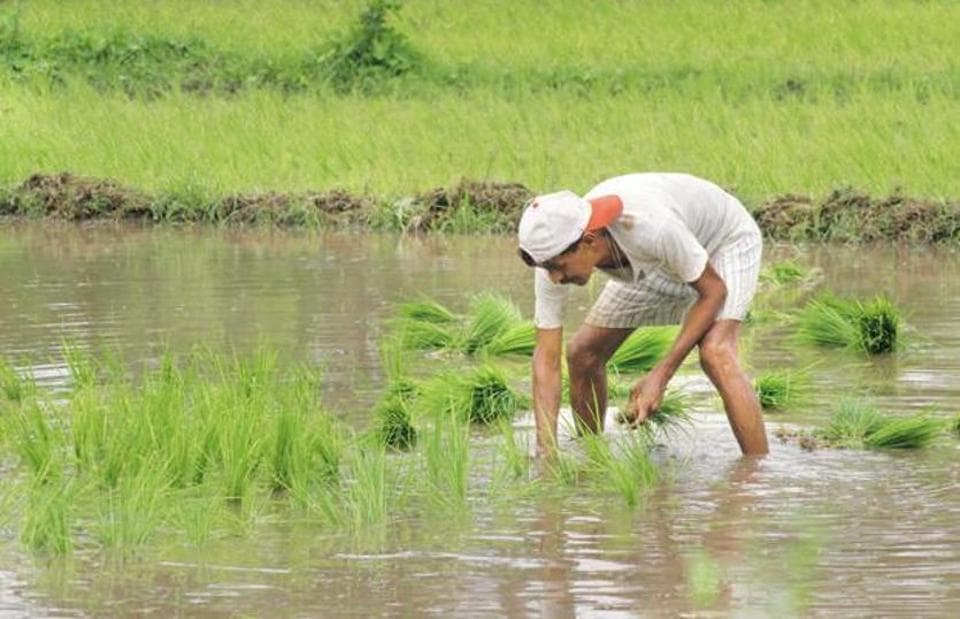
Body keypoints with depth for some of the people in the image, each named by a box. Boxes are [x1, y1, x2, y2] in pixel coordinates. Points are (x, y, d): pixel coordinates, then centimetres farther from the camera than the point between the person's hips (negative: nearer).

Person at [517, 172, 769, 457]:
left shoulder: (649, 227, -45)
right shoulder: (554, 253, -28)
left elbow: (713, 291, -28)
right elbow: (546, 358, -22)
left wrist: (661, 375, -32)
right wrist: (545, 453, -30)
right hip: (661, 264, 6)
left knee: (715, 353, -30)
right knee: (582, 353, -1)